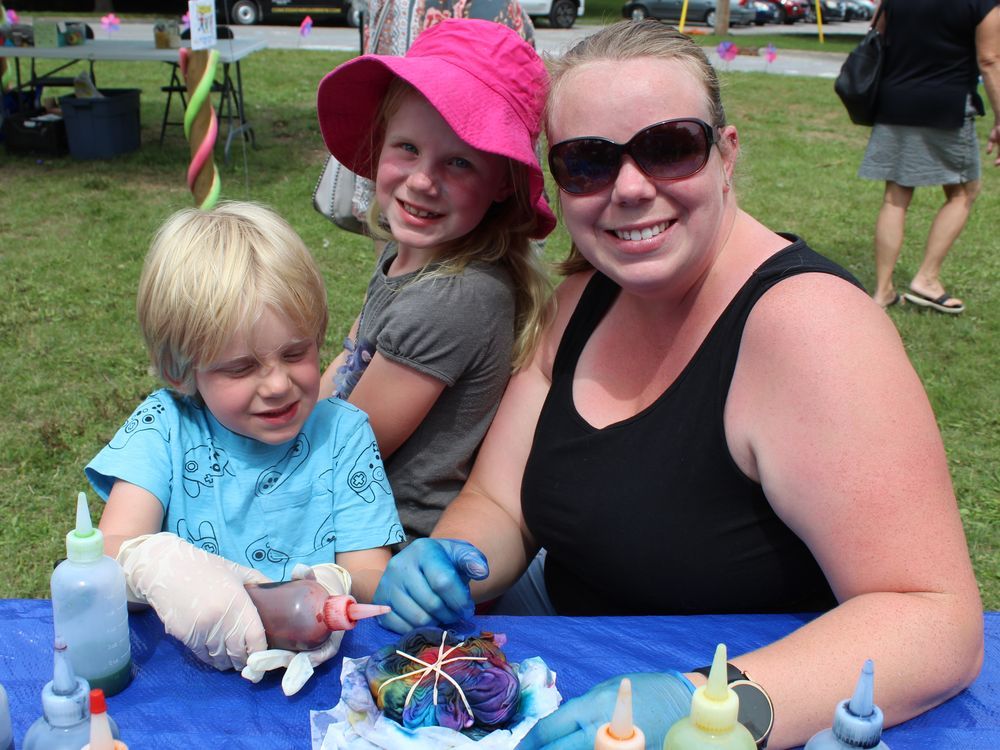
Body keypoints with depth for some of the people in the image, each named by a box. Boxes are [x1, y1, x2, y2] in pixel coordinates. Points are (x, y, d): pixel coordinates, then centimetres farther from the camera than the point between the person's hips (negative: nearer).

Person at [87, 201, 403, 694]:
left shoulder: (341, 432, 1)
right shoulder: (164, 426, 1)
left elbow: (374, 577, -4)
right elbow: (108, 552, -10)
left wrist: (338, 587, -27)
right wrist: (154, 562, -33)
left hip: (315, 672, 0)